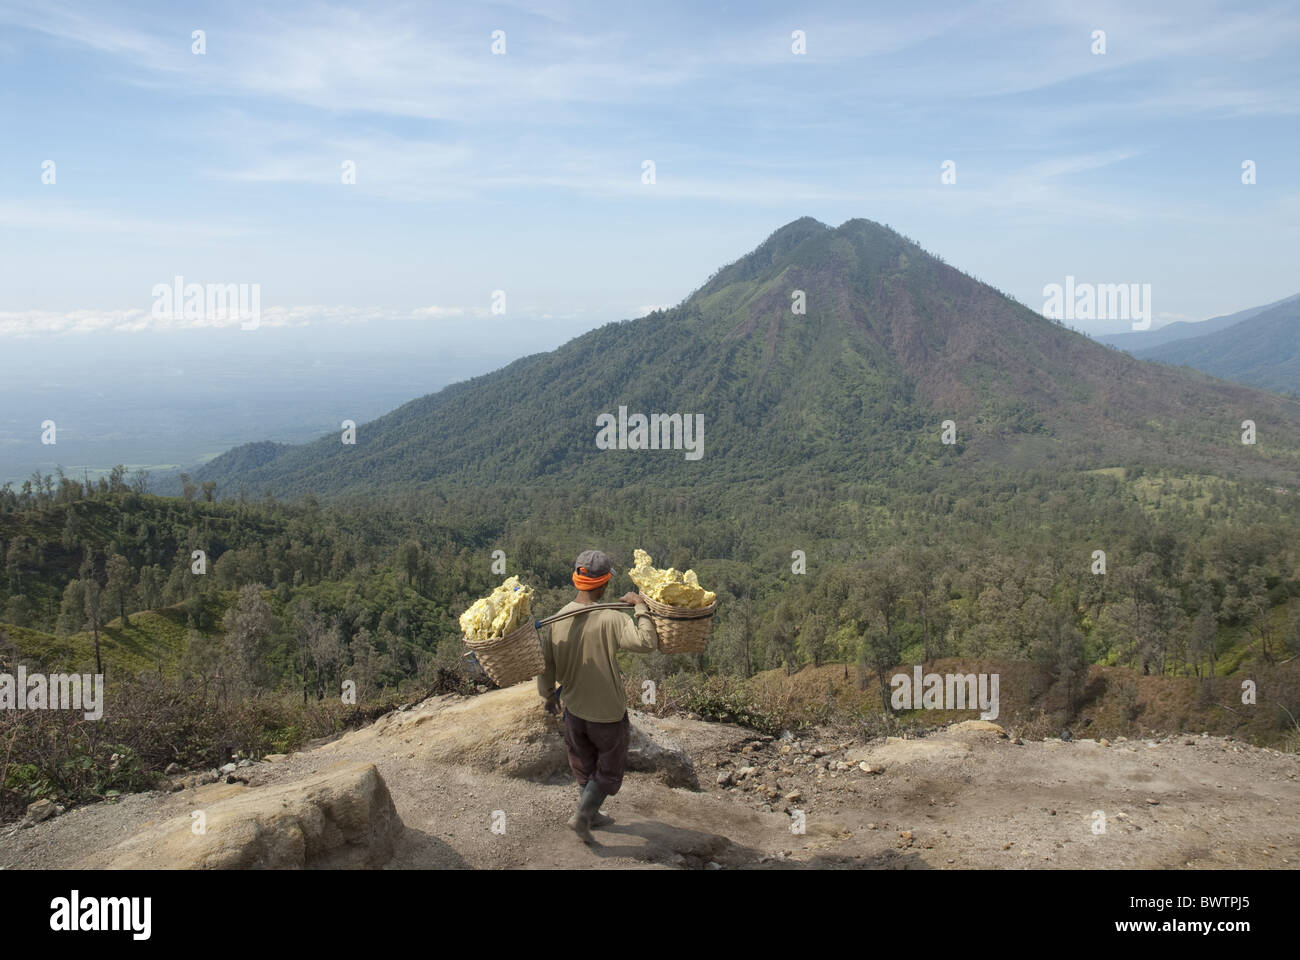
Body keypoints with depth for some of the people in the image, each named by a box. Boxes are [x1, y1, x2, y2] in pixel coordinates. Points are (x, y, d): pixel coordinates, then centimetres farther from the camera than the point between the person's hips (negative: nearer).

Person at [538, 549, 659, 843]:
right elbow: (647, 643, -38)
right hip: (608, 712, -5)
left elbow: (545, 664, -1)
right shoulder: (610, 619, -26)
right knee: (610, 768, 17)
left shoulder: (558, 619, -9)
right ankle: (582, 815, 10)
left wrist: (549, 695, 16)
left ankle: (590, 814, 40)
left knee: (584, 766, 25)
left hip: (574, 708, 5)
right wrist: (640, 607, -27)